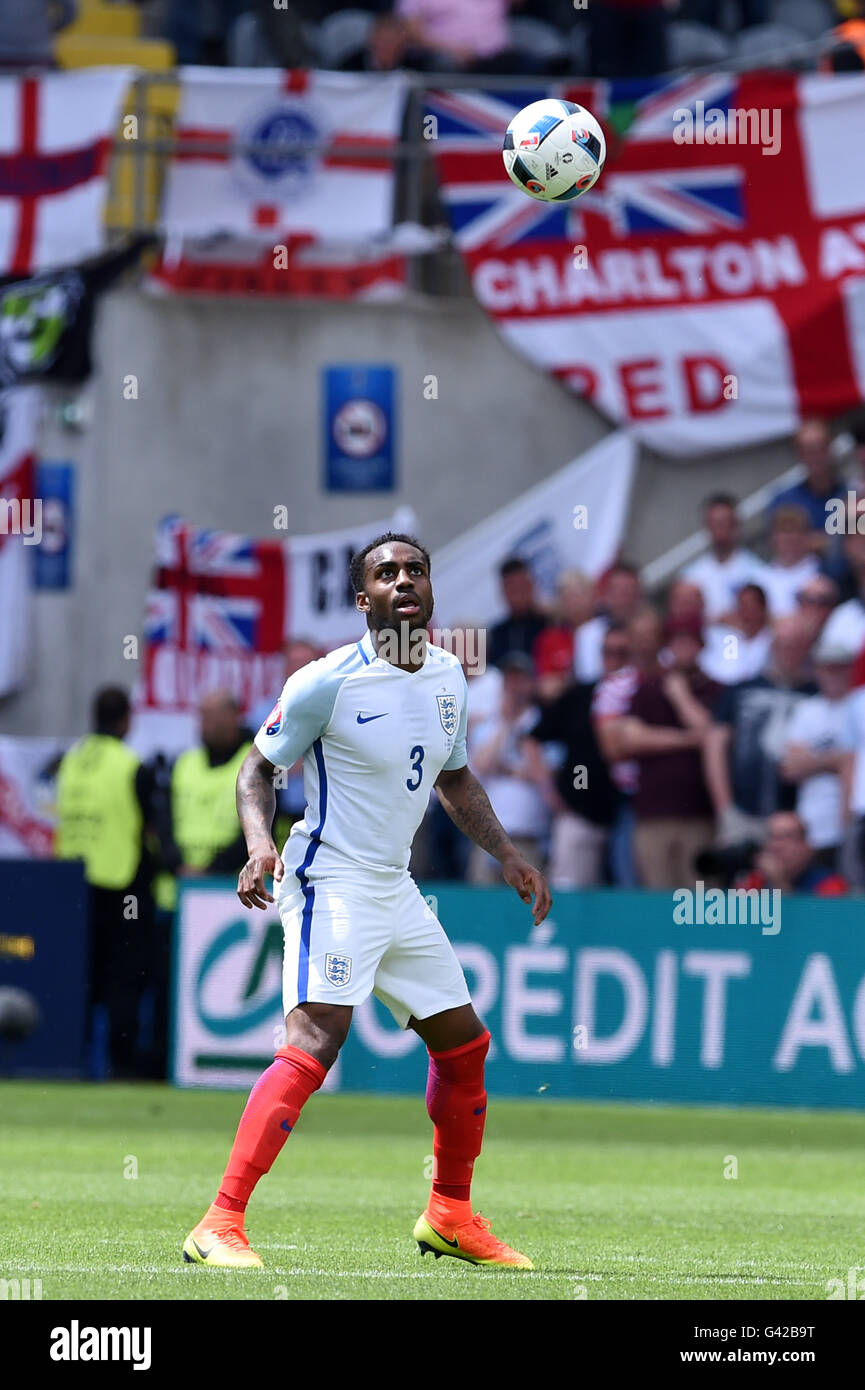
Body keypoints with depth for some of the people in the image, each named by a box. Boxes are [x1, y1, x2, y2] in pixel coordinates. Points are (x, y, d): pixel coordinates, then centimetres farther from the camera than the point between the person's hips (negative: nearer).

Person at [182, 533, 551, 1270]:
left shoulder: (447, 676, 8)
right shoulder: (329, 682, -13)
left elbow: (456, 780, 23)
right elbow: (259, 767, -5)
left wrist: (509, 857, 16)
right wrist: (261, 843, -22)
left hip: (395, 891, 8)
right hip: (331, 883, -8)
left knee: (464, 1043, 14)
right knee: (314, 1045, -23)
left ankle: (451, 1215, 33)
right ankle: (220, 1225, -27)